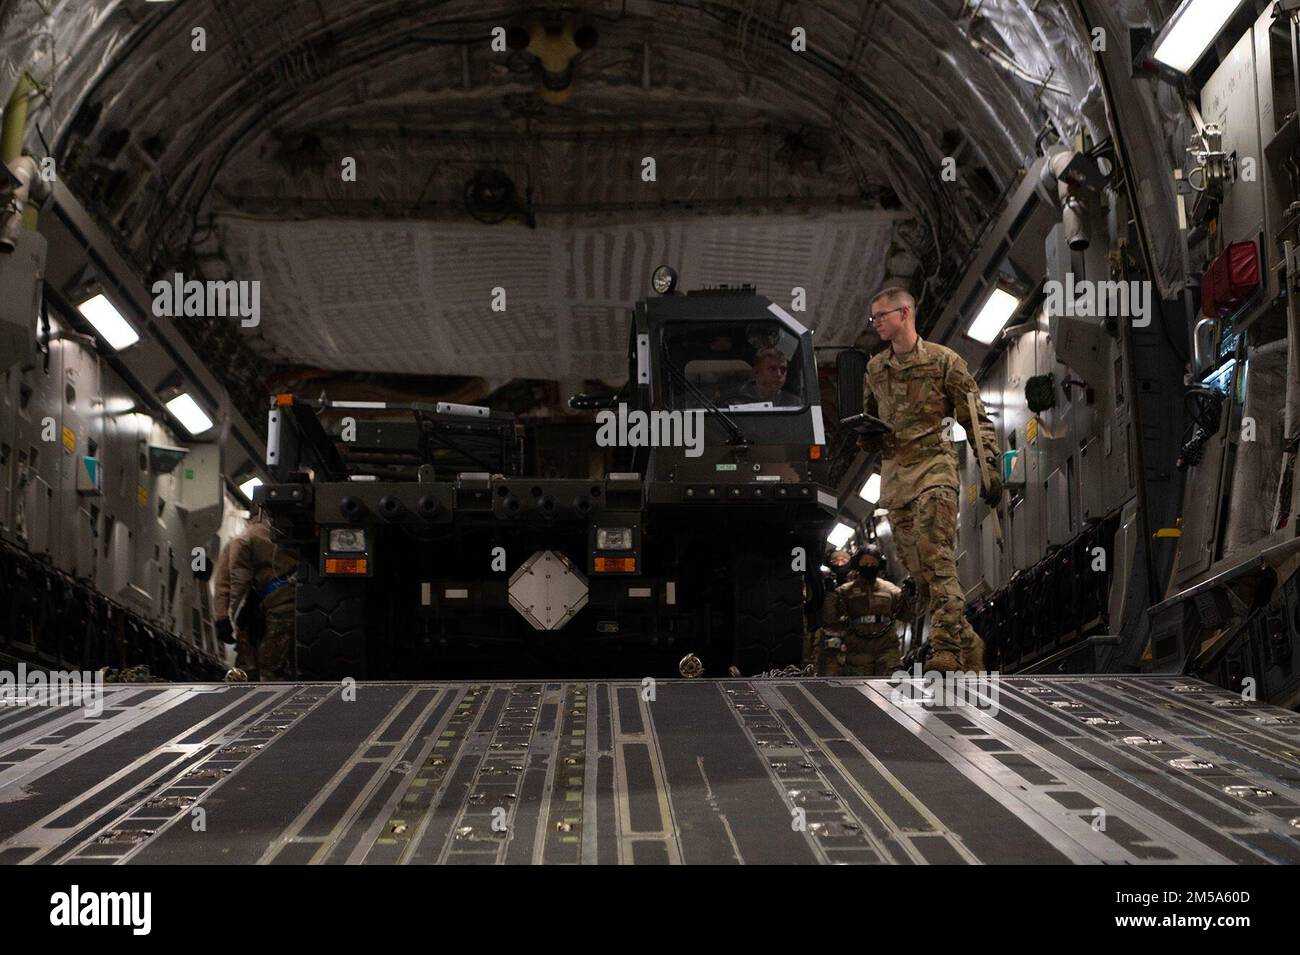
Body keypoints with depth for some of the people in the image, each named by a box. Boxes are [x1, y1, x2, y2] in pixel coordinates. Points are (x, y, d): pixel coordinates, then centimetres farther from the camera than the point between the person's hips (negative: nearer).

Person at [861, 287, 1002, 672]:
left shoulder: (945, 361, -1)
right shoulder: (874, 369, 14)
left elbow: (977, 420, -1)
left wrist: (990, 467, -10)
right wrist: (867, 437, 3)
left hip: (934, 468, -6)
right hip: (893, 476, 6)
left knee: (937, 561, -17)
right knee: (917, 569, 6)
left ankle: (947, 649, -18)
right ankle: (969, 644, 15)